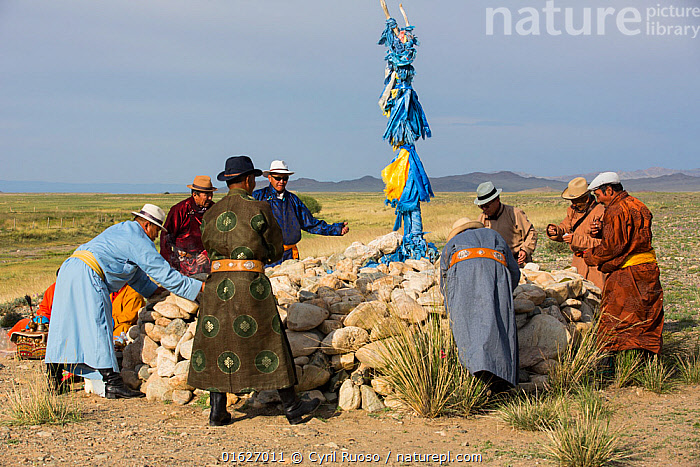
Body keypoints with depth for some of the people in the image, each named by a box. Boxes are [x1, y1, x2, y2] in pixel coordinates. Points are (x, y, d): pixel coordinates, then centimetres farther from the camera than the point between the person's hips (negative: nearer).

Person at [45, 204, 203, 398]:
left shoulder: (121, 230, 26)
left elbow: (135, 273, 36)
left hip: (69, 268, 10)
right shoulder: (139, 241, -3)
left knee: (63, 327, 12)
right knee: (98, 327, -12)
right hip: (86, 275, -10)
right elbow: (164, 273, -4)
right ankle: (113, 384, -15)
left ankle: (53, 382, 17)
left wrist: (154, 289, 36)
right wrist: (199, 287, 1)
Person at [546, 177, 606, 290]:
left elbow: (602, 243, -19)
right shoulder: (573, 210, 11)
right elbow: (565, 228, 21)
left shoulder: (600, 212, -13)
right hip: (577, 260, 7)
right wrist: (555, 230, -3)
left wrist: (576, 239, -24)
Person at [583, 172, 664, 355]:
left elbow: (612, 246, -16)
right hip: (648, 269, 9)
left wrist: (591, 256, -1)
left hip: (626, 272, -9)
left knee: (613, 321, -4)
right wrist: (603, 230, 8)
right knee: (647, 318, 12)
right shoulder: (637, 205, 14)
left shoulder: (616, 211, -15)